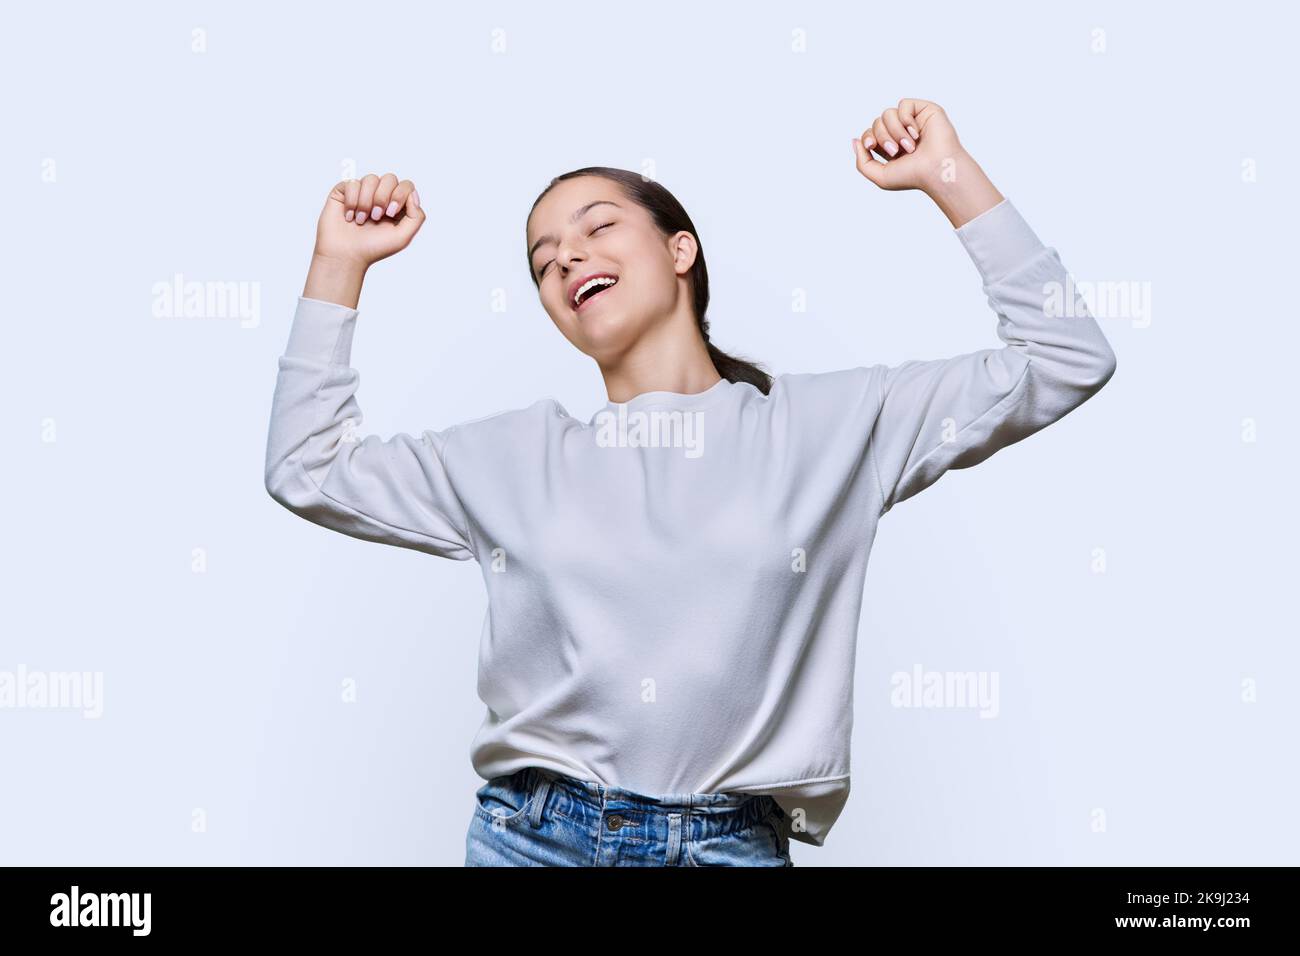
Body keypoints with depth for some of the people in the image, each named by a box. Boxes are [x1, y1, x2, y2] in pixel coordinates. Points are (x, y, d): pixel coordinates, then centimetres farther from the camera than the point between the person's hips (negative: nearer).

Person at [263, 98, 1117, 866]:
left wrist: (951, 177, 1)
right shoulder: (514, 456, 11)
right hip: (533, 835, 2)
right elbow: (309, 470, 16)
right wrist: (340, 264, 13)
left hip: (731, 844, -1)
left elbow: (1064, 363, 6)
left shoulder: (835, 422, 6)